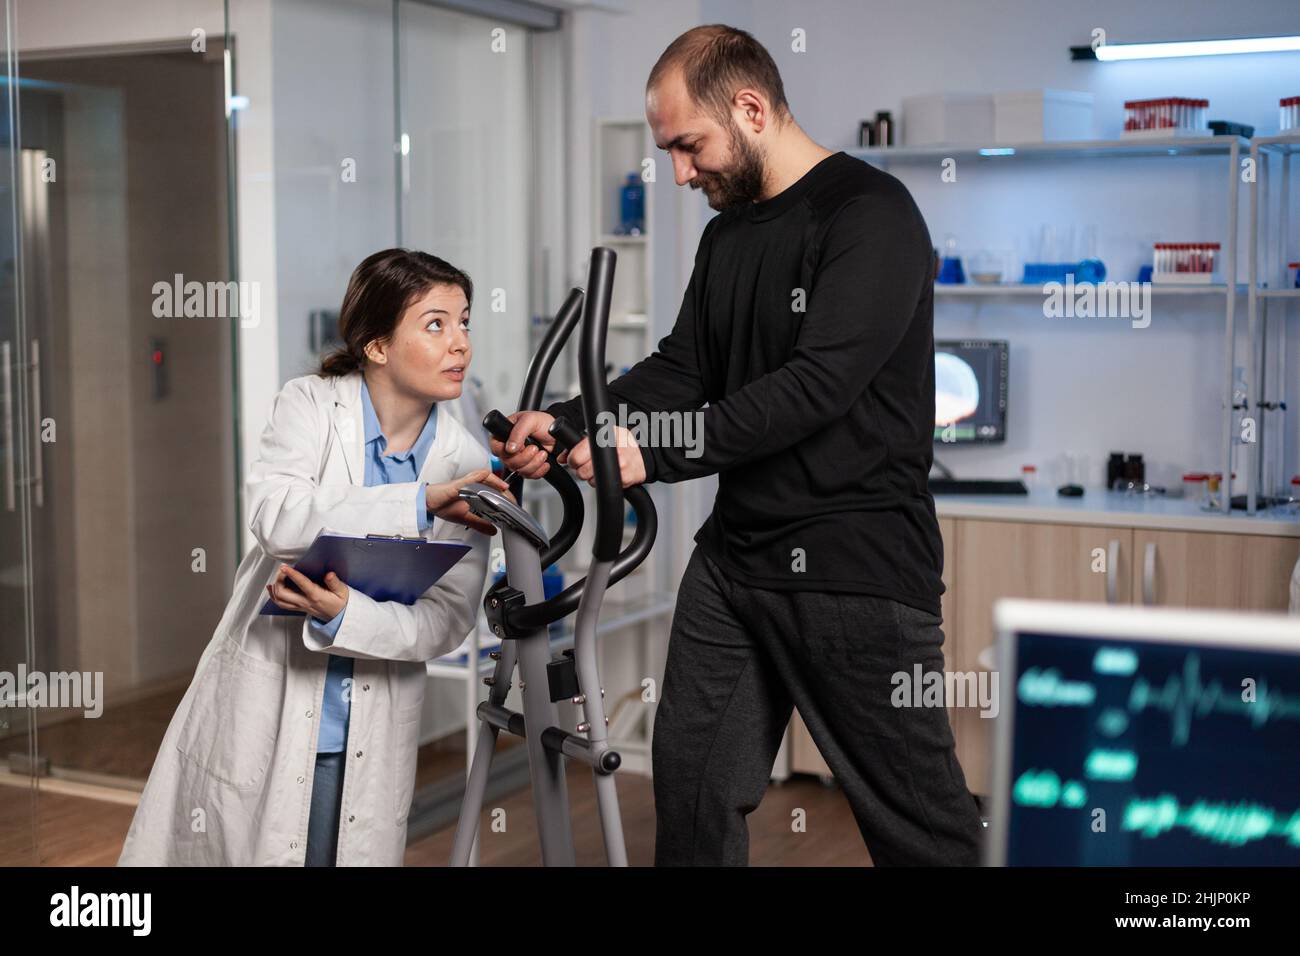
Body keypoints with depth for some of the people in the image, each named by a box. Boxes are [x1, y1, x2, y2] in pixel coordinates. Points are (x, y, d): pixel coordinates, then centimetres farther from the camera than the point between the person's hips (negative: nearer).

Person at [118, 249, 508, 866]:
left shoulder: (467, 465, -2)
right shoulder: (311, 405, -6)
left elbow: (449, 619, -8)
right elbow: (277, 518, -24)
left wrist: (345, 615, -26)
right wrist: (421, 503, -31)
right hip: (261, 719, -1)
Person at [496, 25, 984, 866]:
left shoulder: (870, 215, -13)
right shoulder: (730, 231, 14)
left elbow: (817, 383, -23)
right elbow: (681, 371, 13)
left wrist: (655, 454, -25)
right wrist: (568, 421, -3)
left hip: (854, 566, -8)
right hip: (735, 552, 8)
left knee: (916, 816, 1)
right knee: (691, 782, 13)